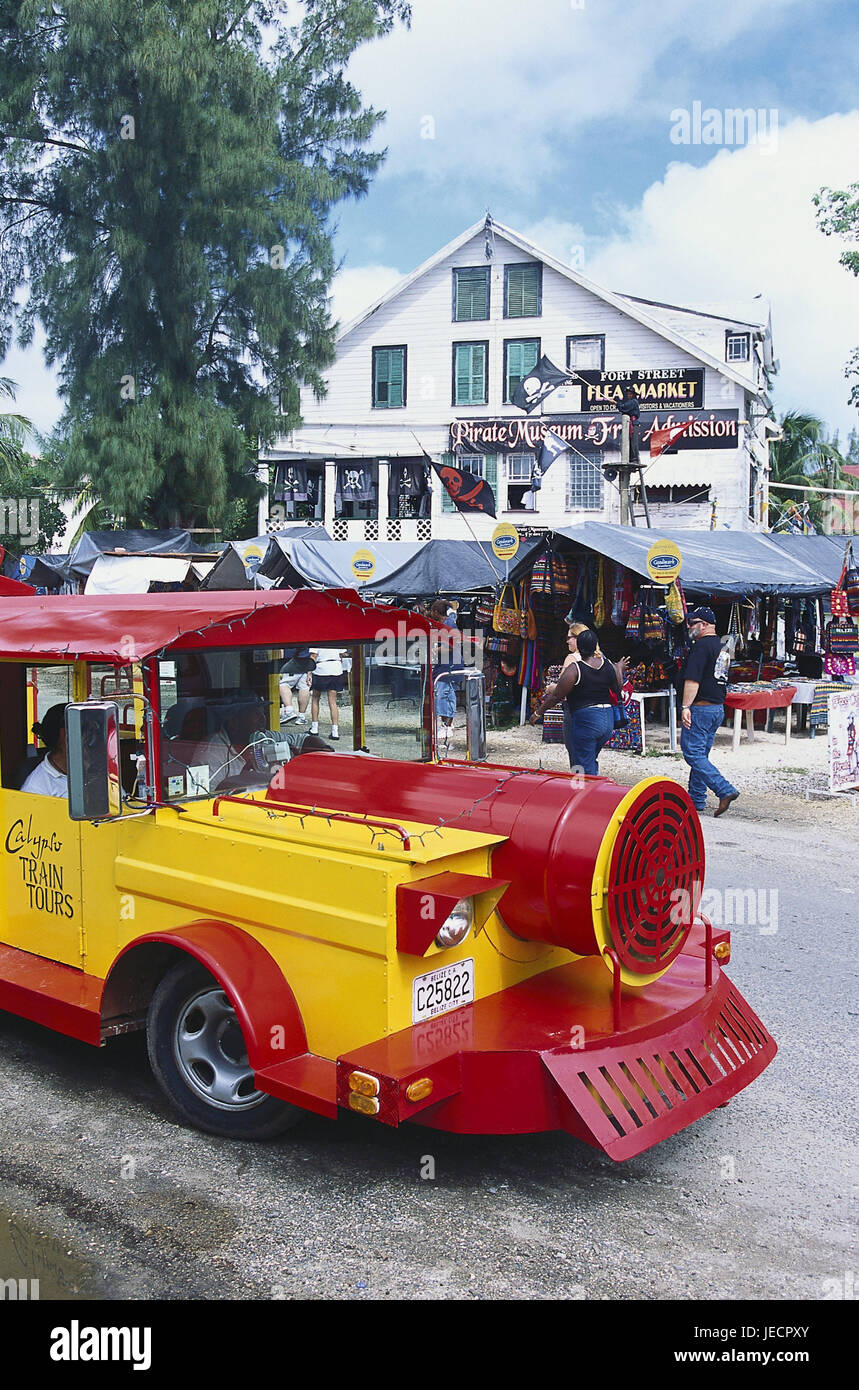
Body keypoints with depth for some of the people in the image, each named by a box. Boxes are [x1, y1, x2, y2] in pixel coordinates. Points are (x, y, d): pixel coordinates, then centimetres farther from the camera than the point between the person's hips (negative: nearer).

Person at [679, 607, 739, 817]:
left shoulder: (702, 646, -13)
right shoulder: (721, 647, 17)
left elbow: (693, 680, -21)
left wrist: (686, 707, -23)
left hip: (700, 707, -10)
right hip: (718, 708, 10)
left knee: (692, 753, -9)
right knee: (701, 754, 13)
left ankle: (725, 791, -19)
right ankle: (696, 800, 16)